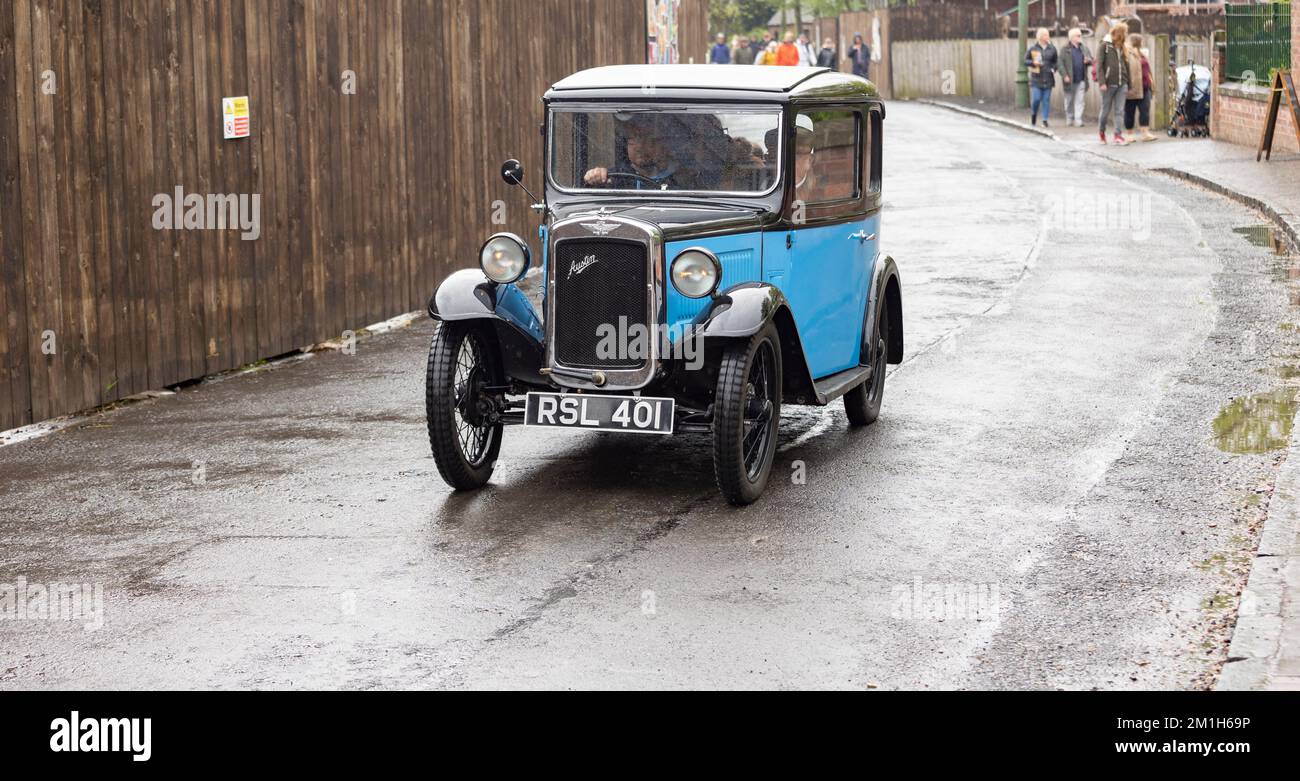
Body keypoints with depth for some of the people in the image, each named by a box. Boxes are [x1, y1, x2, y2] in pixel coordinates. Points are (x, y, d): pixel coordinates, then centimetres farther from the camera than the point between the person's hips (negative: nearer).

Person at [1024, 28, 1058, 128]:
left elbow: (1055, 62, 16)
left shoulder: (1052, 49, 6)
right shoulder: (1033, 48, 0)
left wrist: (1053, 69, -2)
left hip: (1048, 78, 2)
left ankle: (1045, 120, 5)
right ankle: (1033, 114, 21)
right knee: (1036, 99, -6)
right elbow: (1025, 60, 6)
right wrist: (1033, 62, -12)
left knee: (1046, 100, 0)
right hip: (1036, 78, -2)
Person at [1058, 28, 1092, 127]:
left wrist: (1088, 60, -9)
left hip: (1081, 80, 2)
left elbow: (1091, 60, 15)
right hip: (1069, 80, -2)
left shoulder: (1084, 48, 10)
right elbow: (1061, 64, -8)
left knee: (1080, 101, -2)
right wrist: (1065, 75, -17)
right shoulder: (1065, 49, -2)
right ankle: (1069, 119, 22)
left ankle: (1078, 120, -2)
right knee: (1069, 101, 9)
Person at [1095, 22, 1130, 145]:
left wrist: (1127, 83, 10)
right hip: (1109, 83, -4)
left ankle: (1118, 135, -3)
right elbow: (1099, 65, -8)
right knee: (1106, 110, 6)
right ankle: (1101, 130, 27)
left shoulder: (1121, 47, 12)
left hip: (1121, 84, 4)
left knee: (1119, 110, -2)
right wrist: (1101, 82, -16)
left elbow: (1125, 64, 14)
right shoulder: (1104, 45, -4)